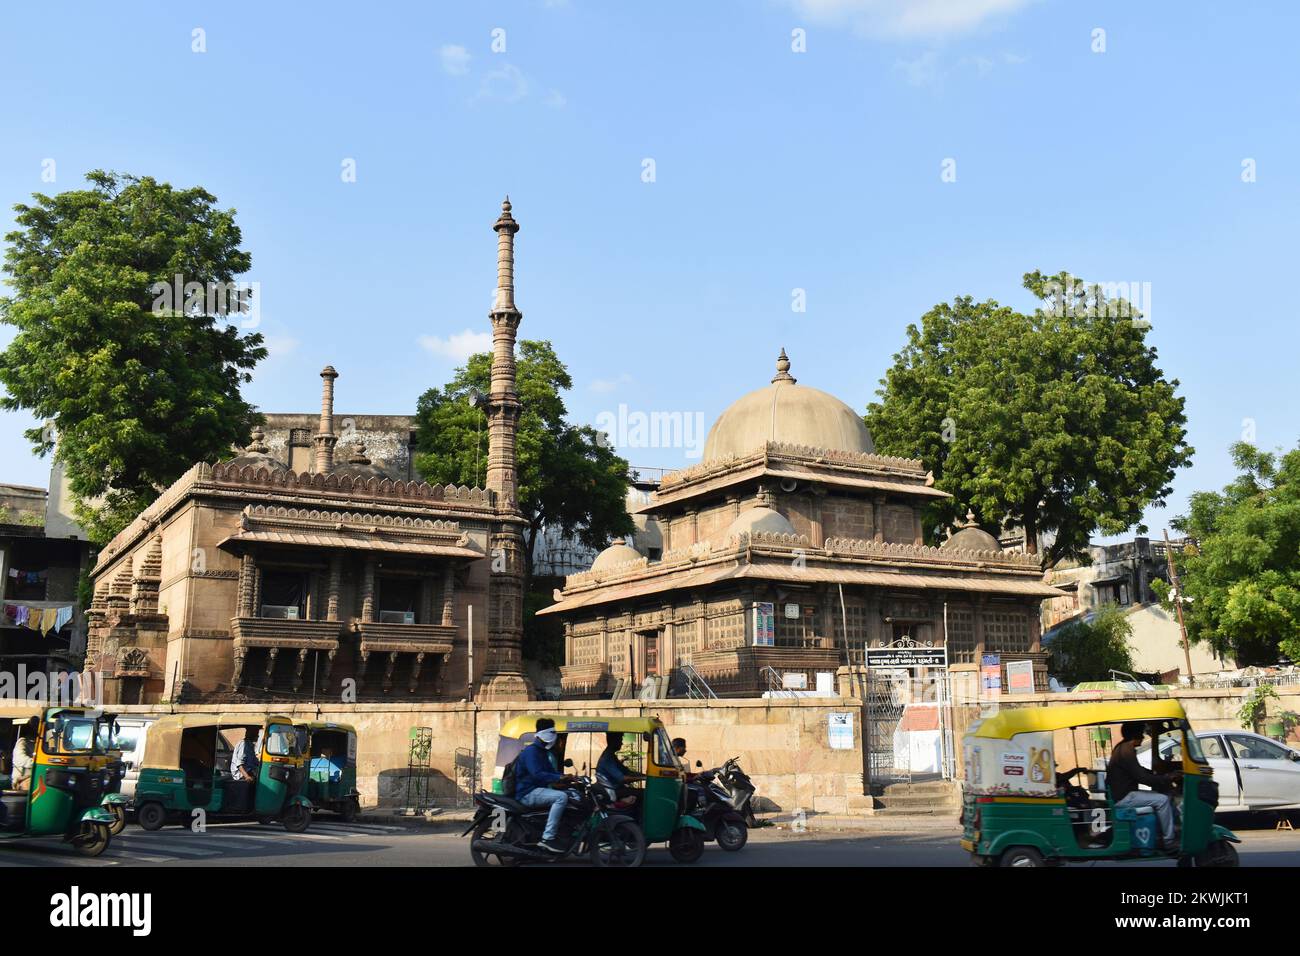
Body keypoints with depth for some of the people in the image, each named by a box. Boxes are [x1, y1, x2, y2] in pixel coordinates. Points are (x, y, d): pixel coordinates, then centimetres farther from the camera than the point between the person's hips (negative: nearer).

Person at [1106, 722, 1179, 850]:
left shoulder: (1123, 749, 13)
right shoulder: (1126, 752, -20)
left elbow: (1140, 771, 21)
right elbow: (1142, 778, -22)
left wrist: (1165, 776, 11)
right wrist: (1168, 778, -13)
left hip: (1124, 792, 10)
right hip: (1122, 798, -10)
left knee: (1167, 797, 11)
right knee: (1162, 800, -16)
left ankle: (1172, 833, 11)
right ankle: (1169, 841, -10)